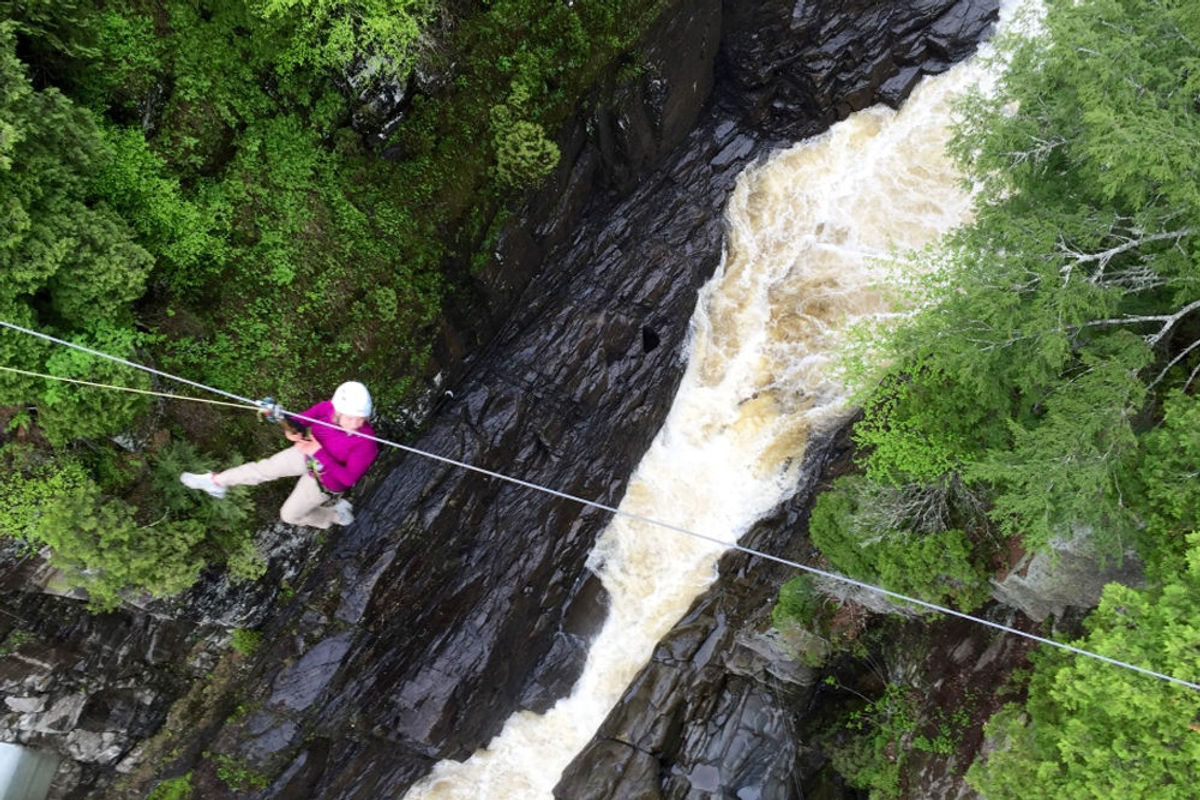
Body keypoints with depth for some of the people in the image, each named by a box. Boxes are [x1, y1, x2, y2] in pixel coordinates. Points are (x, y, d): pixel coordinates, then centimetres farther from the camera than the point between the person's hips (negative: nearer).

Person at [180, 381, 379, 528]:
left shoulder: (366, 444, -40)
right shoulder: (328, 407, -28)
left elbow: (348, 478, -34)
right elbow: (299, 421, -13)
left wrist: (319, 452, -38)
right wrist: (292, 431, -36)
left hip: (325, 479, -4)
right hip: (308, 454, 4)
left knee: (290, 515, 17)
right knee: (264, 468, 14)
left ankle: (335, 515, 39)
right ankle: (217, 481, 39)